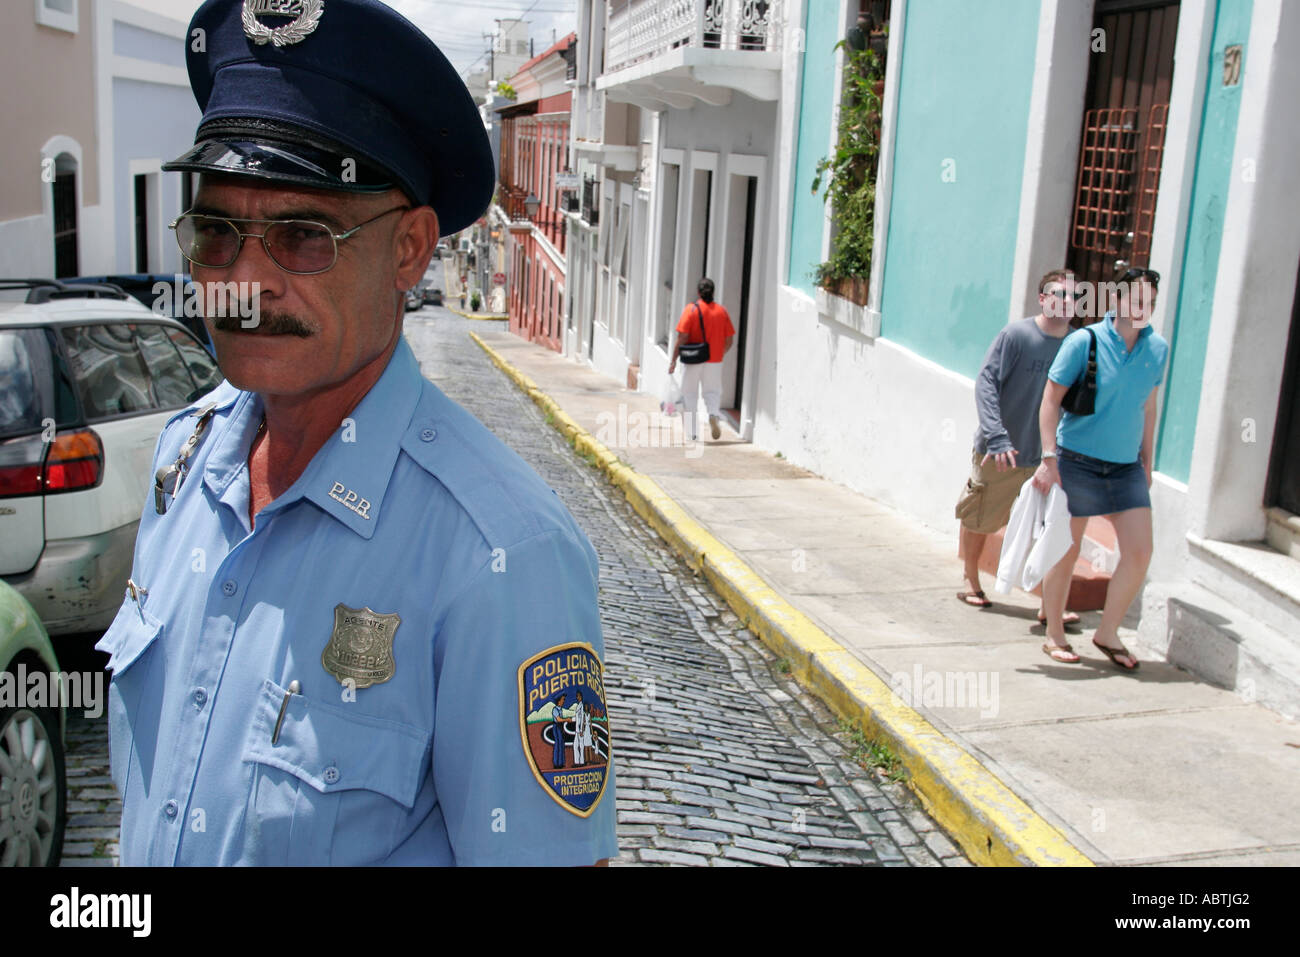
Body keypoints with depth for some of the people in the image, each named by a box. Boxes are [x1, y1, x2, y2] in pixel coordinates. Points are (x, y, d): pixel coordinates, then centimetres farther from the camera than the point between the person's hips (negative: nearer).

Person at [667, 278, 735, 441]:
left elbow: (682, 337, -13)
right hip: (715, 361, 2)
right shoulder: (721, 311, 2)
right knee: (712, 391, 13)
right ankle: (714, 414, -18)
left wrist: (673, 360, -9)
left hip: (693, 360, -2)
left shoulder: (691, 309, -8)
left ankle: (692, 432, 12)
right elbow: (729, 340, 4)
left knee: (690, 394, 11)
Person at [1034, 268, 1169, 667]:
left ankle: (1108, 633, 18)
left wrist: (1147, 461, 17)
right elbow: (1051, 399, -10)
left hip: (1127, 467, 5)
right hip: (1077, 463, -5)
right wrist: (1049, 457, -17)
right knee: (1066, 552, 4)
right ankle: (1054, 636, 21)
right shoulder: (1084, 341, -11)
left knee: (1139, 552, -1)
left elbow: (1148, 408, 15)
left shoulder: (1157, 348, 5)